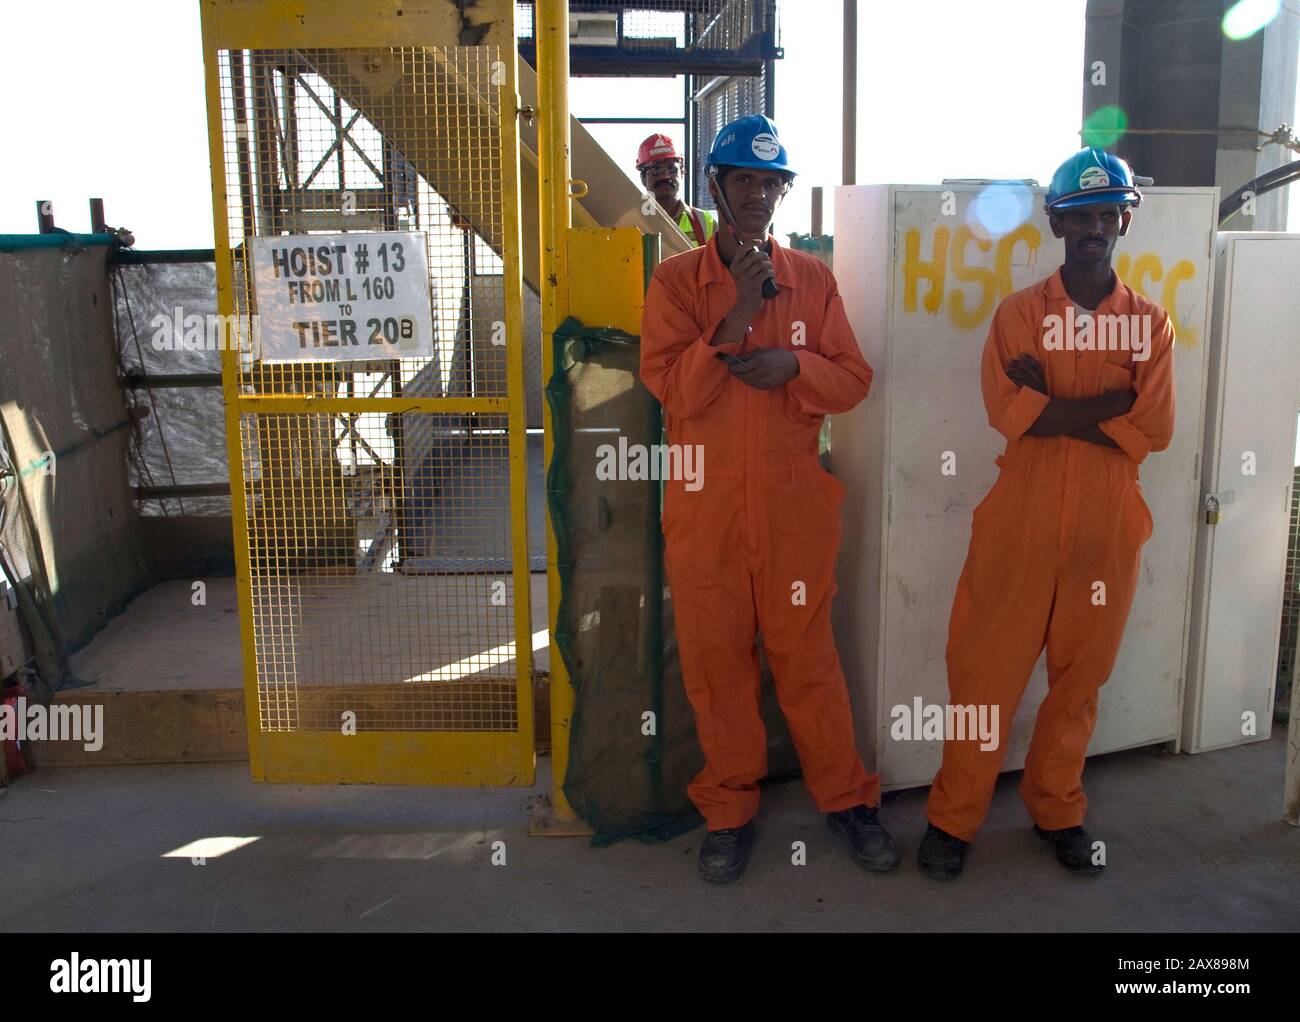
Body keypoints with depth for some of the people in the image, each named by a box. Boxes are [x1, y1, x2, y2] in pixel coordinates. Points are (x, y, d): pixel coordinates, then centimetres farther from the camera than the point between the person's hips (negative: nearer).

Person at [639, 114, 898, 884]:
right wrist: (733, 321, -17)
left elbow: (853, 380, 5)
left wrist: (792, 366, -13)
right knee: (715, 657, 8)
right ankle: (730, 808, 24)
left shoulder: (813, 278, 8)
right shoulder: (676, 281, 3)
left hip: (795, 502, 0)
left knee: (807, 653, 7)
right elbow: (668, 384, -7)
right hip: (706, 504, 0)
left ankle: (845, 798, 25)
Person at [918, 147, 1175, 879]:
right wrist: (1111, 401, -13)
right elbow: (1007, 412, -14)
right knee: (987, 673, 2)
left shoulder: (1151, 323, 6)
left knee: (1080, 676, 11)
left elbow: (1156, 430, -7)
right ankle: (954, 817, 16)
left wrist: (1051, 408, -11)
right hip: (1020, 524, -2)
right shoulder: (1019, 313, 2)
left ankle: (1058, 810, 29)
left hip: (1106, 529, 2)